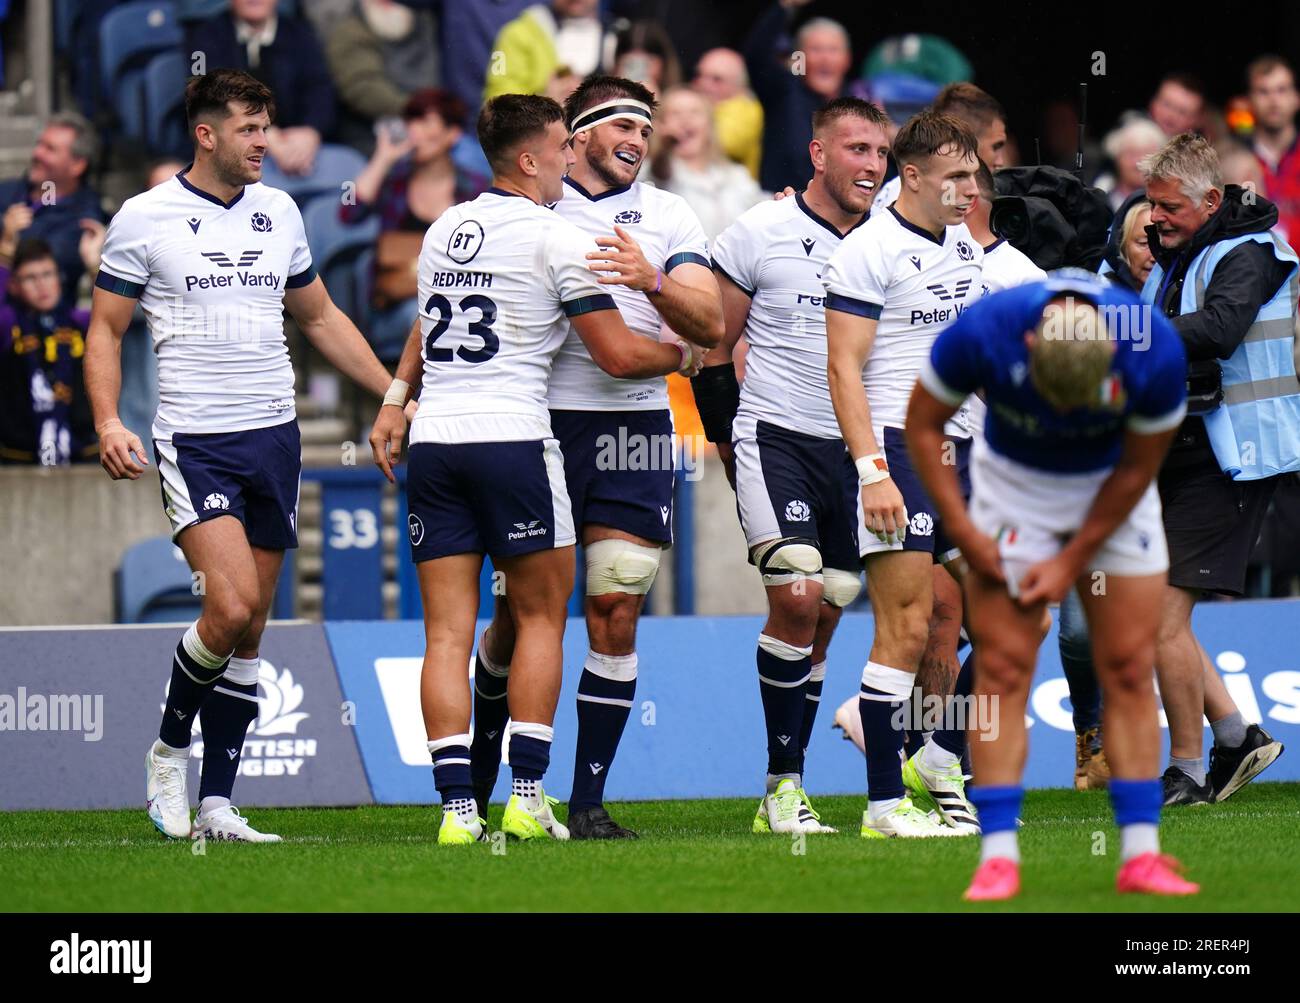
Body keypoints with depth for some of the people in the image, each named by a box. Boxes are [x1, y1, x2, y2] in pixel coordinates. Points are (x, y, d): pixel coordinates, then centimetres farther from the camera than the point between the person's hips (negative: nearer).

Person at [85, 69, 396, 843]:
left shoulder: (278, 212, 11)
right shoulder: (144, 219, -3)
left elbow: (320, 317, 22)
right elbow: (105, 327, 3)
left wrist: (397, 396, 17)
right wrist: (108, 422, -11)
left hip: (274, 434, 5)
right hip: (194, 440, -5)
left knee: (250, 630, 4)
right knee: (232, 605, -20)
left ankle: (216, 803, 9)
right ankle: (169, 749, 4)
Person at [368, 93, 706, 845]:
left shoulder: (444, 230, 14)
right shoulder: (560, 239, -5)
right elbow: (619, 355, -5)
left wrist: (397, 401, 45)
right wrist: (685, 356, 13)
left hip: (434, 442, 5)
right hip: (513, 438, -5)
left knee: (448, 633, 2)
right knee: (541, 616, 9)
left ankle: (459, 805, -6)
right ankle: (527, 797, 3)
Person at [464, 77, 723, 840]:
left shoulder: (667, 217, 10)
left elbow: (711, 325, -1)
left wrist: (651, 281, -19)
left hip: (634, 428, 1)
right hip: (540, 424, -1)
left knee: (616, 616, -4)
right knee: (522, 612, 2)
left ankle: (588, 801, 0)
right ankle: (476, 778, 22)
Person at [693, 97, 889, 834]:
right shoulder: (762, 234, -6)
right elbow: (714, 346, 2)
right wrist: (727, 441, 1)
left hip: (854, 449, 5)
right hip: (775, 436, -4)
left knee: (822, 621, 5)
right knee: (797, 595, -19)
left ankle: (784, 792, 12)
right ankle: (785, 782, -10)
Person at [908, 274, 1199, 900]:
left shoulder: (1155, 353, -30)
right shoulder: (981, 333, -32)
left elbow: (1137, 468, -14)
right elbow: (922, 426, -13)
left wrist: (1072, 561, -10)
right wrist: (962, 530, -15)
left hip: (1112, 492, 1)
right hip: (1012, 485, 0)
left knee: (1128, 669, -4)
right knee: (1003, 666, -9)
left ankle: (1140, 855, 0)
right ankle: (998, 857, -8)